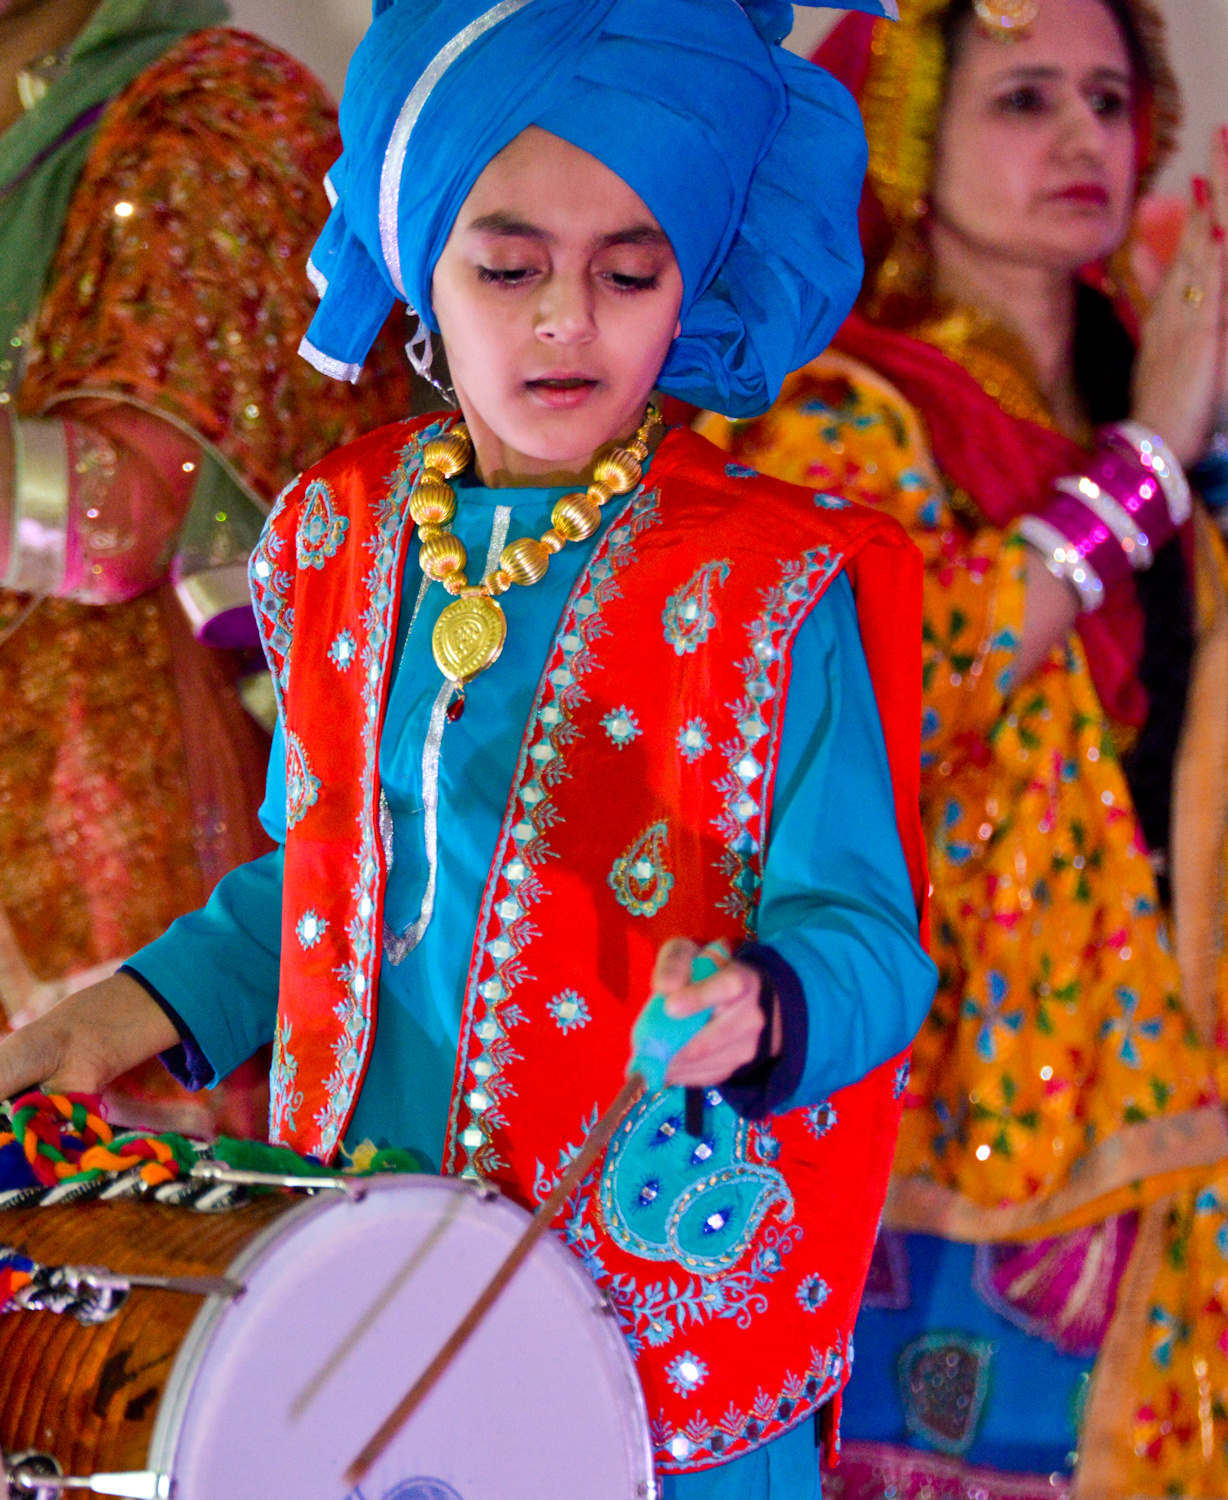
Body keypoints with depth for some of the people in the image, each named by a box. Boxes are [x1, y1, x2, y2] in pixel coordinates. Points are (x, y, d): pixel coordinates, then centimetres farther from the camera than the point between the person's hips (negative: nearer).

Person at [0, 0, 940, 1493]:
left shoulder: (780, 590, -11)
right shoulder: (338, 536, 4)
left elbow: (864, 940, -13)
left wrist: (756, 1015, -33)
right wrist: (138, 1011, 2)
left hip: (675, 1277, -4)